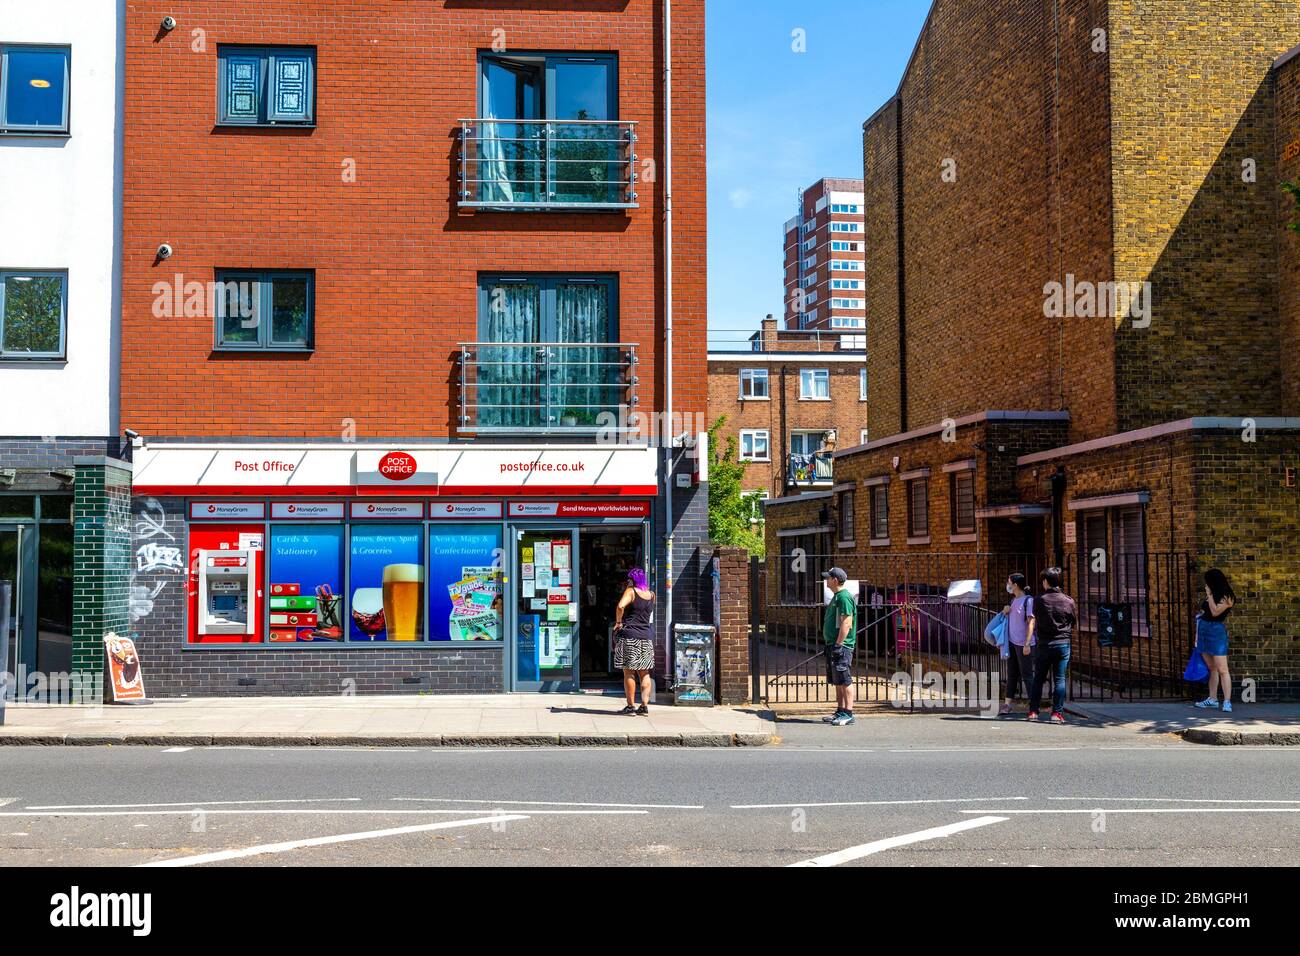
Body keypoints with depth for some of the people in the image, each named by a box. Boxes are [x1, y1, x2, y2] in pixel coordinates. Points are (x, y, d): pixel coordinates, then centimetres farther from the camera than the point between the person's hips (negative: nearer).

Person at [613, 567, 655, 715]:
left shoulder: (631, 591, -6)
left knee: (628, 672, 0)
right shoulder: (651, 595, 11)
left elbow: (621, 606, -25)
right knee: (644, 673, 9)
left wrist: (618, 622, -10)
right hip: (647, 636, 5)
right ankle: (645, 705, 5)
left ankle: (631, 705, 0)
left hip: (629, 635, -5)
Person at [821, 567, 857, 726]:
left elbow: (846, 623, -20)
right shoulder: (836, 596, 18)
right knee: (837, 681, 13)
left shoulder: (844, 597, -14)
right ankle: (840, 711, 18)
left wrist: (838, 644, -21)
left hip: (842, 646, -10)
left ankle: (848, 714, -5)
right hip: (834, 645, 10)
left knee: (844, 681, -7)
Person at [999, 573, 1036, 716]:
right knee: (1011, 674, 10)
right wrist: (1005, 611, 3)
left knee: (1027, 675, -3)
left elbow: (1031, 622, -15)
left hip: (1023, 644, -8)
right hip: (1011, 642, 8)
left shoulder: (1028, 600, -11)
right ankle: (1007, 703, 12)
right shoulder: (1013, 600, 14)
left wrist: (1027, 644, -20)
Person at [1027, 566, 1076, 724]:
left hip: (1043, 644, 0)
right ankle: (1057, 712, 1)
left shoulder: (1038, 600, -8)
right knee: (1059, 679, 4)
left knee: (1038, 678, 10)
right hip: (1062, 643, 0)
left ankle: (1033, 711, 10)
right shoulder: (1068, 601, -5)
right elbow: (1074, 622, 8)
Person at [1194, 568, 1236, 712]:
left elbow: (1215, 612, -18)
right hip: (1204, 631, 8)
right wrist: (1197, 635, 16)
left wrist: (1209, 595, -10)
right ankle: (1212, 699, 15)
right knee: (1211, 668, 11)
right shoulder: (1211, 596, 14)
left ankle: (1227, 702, -12)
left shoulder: (1226, 597, -7)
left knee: (1222, 669, -10)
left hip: (1217, 631, -8)